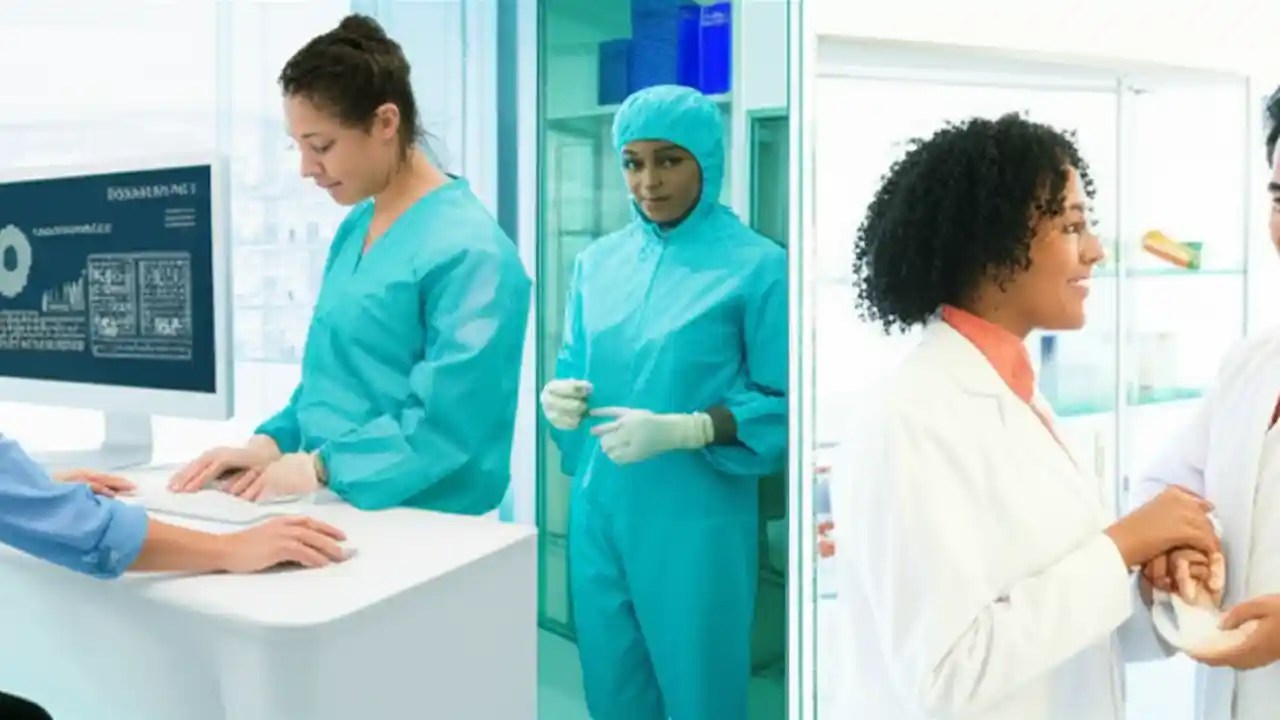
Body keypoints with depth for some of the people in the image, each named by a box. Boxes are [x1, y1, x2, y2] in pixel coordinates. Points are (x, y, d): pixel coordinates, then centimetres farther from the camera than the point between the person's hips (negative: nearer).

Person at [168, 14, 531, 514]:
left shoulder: (466, 249, -14)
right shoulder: (354, 229, 11)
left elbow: (448, 418, -19)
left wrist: (320, 466, -16)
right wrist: (272, 443, 4)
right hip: (336, 510, 7)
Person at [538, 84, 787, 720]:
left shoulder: (758, 266, -8)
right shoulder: (597, 261, 8)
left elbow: (785, 406, -11)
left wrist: (679, 430, -22)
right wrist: (559, 398, -7)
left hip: (696, 522, -5)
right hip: (598, 512, 5)